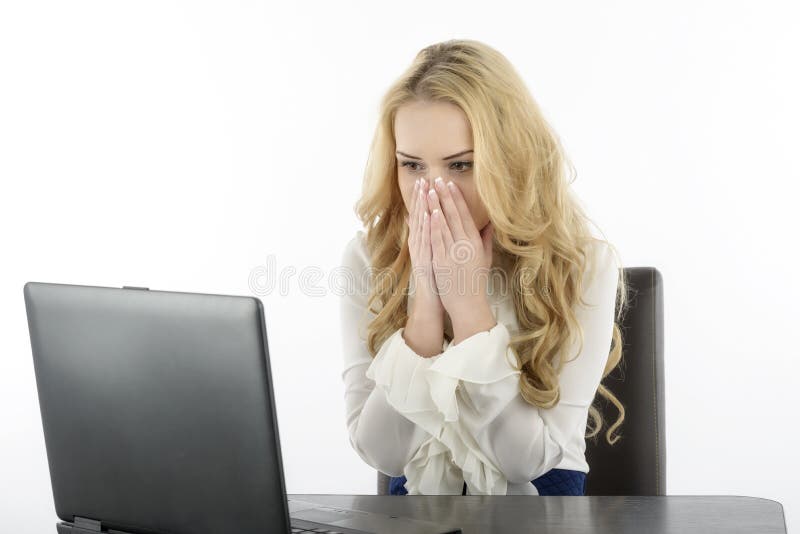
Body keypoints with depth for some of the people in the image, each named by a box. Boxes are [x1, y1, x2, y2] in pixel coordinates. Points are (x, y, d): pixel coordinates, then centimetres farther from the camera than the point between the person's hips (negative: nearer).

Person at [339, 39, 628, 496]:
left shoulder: (584, 265, -11)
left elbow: (529, 458, -13)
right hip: (417, 498, 1)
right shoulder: (367, 261, -6)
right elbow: (381, 452, -9)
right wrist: (426, 304, -18)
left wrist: (468, 304, -20)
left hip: (540, 503, -1)